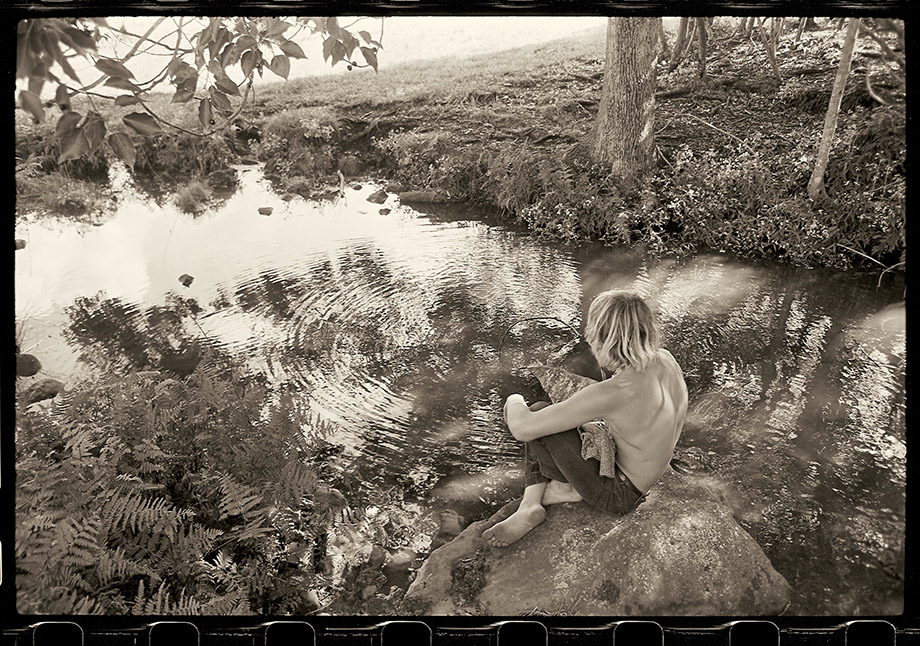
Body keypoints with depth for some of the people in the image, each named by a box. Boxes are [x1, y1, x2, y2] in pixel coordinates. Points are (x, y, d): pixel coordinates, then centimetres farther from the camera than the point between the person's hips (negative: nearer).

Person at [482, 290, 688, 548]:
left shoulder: (611, 393, -35)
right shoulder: (665, 360, -12)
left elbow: (521, 429, -29)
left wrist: (514, 400, -7)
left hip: (617, 493, -8)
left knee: (537, 414, -14)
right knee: (539, 413, 9)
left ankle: (567, 488, 8)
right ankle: (530, 505, 2)